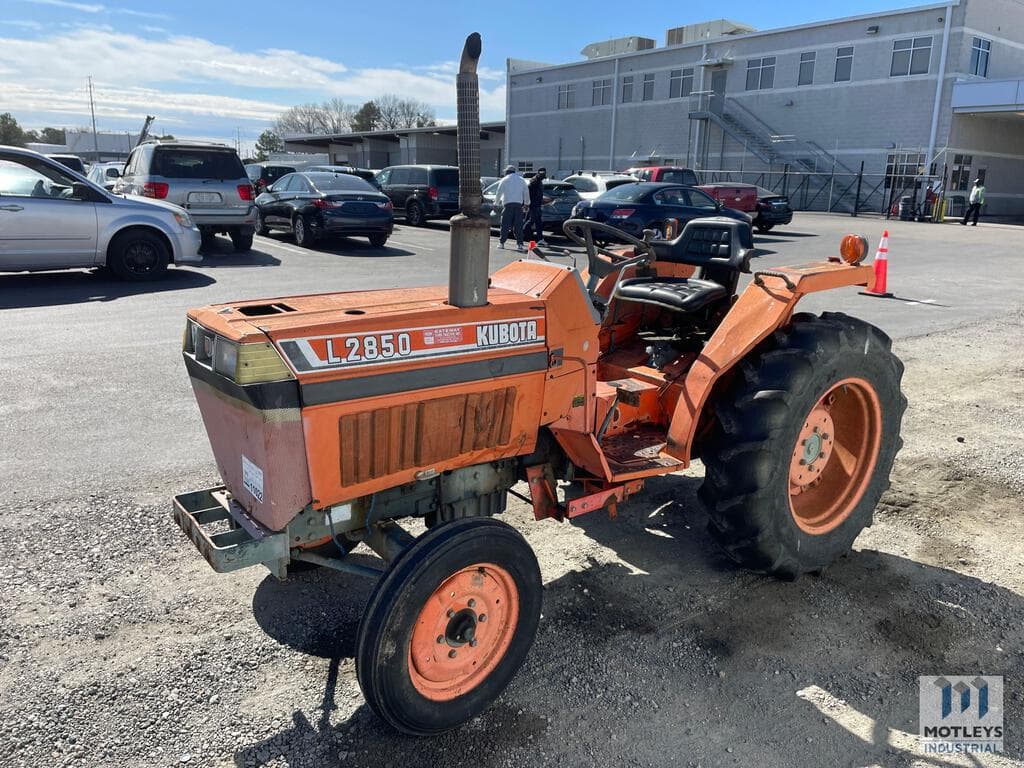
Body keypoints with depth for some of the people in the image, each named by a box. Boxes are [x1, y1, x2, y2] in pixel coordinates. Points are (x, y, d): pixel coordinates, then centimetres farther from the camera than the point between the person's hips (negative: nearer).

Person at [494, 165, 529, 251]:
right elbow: (526, 193, 15)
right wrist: (526, 203, 25)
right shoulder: (521, 180, 14)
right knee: (518, 225, 1)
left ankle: (501, 243, 3)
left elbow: (499, 193, 8)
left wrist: (496, 203, 19)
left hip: (508, 204, -2)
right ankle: (519, 244, -5)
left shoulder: (504, 180, 6)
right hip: (518, 204, 2)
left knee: (505, 225, 2)